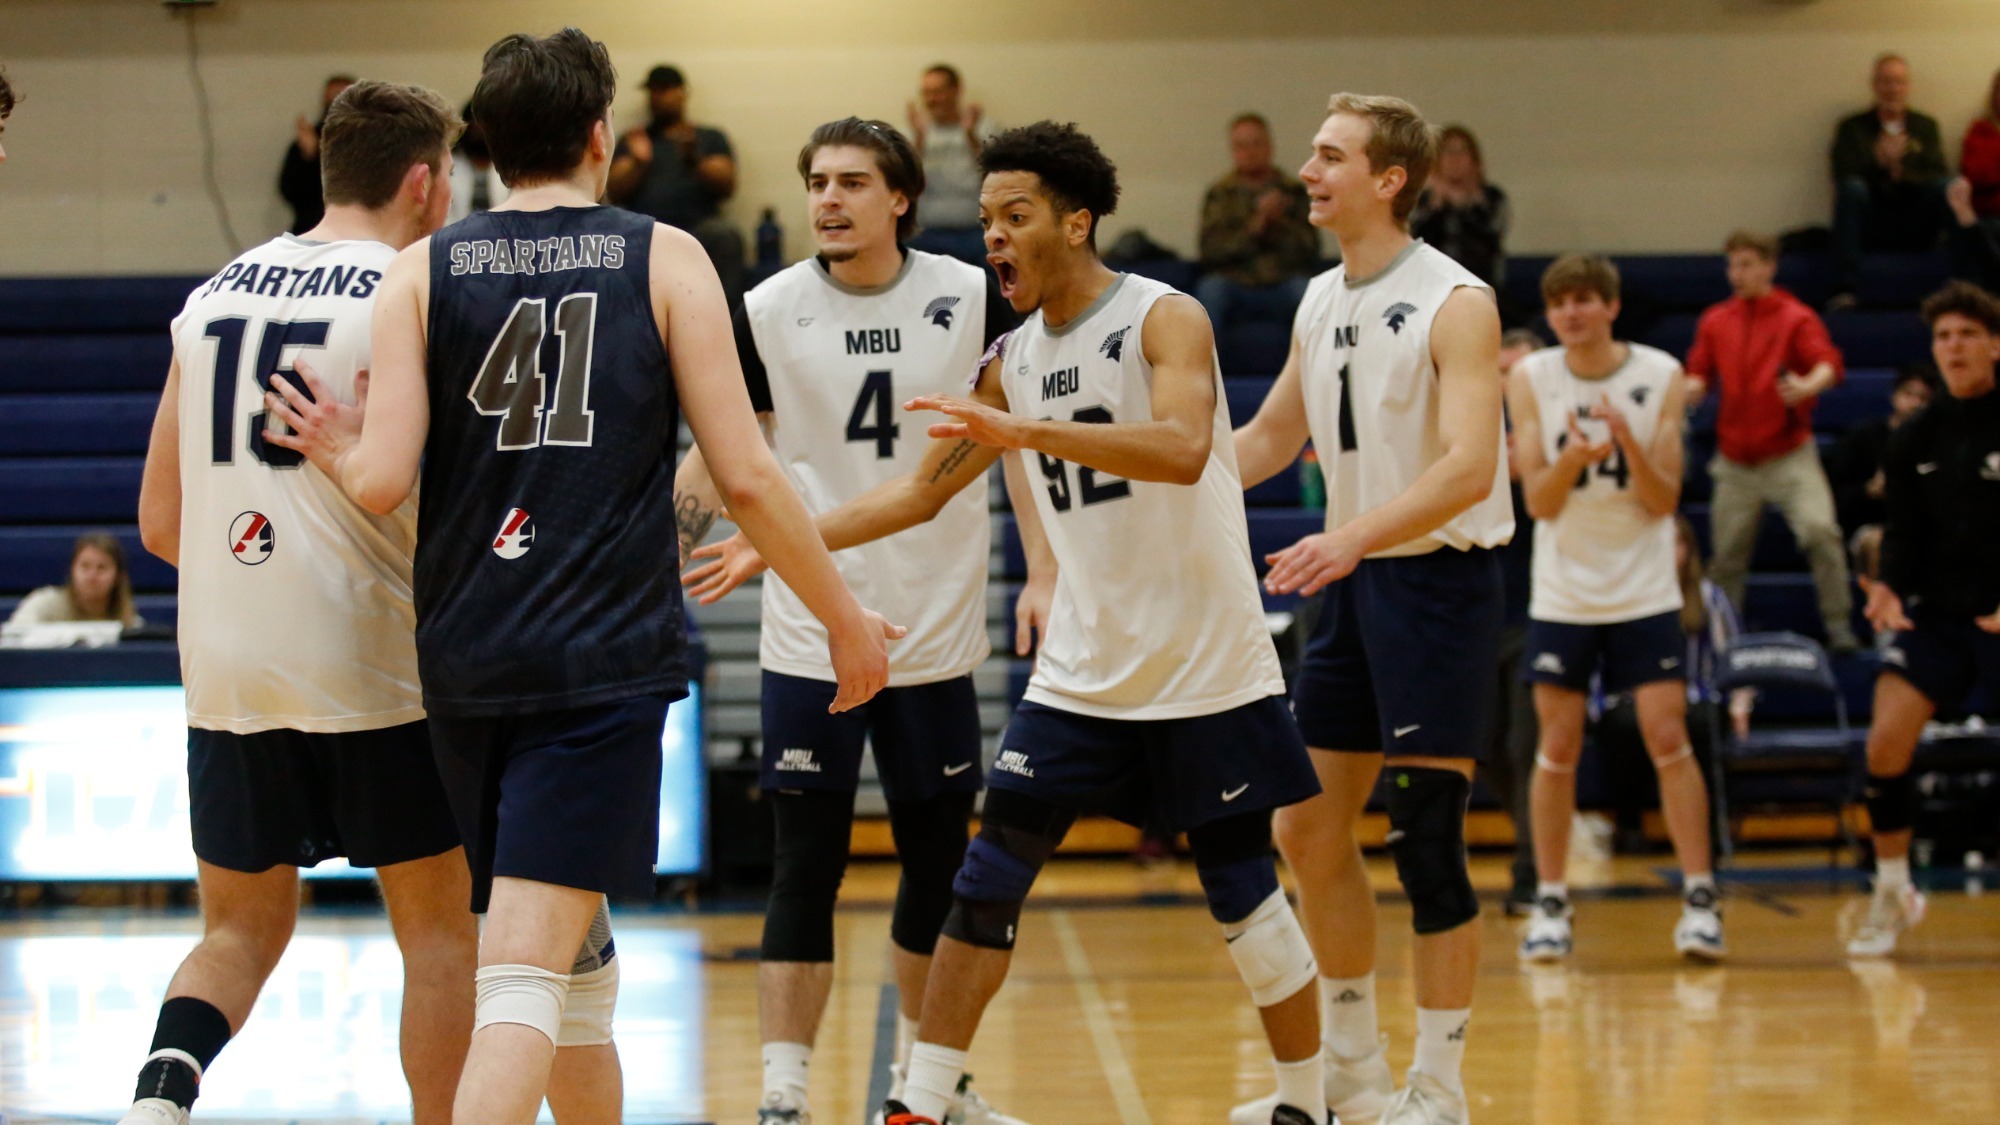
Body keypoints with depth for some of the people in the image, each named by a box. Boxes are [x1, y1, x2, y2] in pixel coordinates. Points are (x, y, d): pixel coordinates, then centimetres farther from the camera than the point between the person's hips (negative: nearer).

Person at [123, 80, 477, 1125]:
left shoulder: (212, 296, 10)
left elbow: (160, 523, 12)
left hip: (224, 668, 5)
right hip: (373, 666, -5)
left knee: (242, 927, 15)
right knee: (437, 929, 10)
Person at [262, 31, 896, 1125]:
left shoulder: (421, 271, 5)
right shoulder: (664, 260, 1)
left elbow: (383, 482, -5)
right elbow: (744, 476, -2)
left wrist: (337, 449, 18)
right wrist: (844, 615, 10)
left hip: (464, 657, 4)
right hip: (604, 659, -3)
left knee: (574, 944, 22)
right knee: (526, 967, -10)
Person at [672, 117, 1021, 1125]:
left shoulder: (972, 298, -1)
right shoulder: (769, 311, -2)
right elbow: (714, 455, 5)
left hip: (937, 635, 2)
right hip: (810, 638, -2)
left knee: (938, 865, 12)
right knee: (805, 872, -5)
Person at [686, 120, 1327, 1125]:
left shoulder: (1163, 318, -12)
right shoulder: (1011, 363, 7)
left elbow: (1182, 448, -31)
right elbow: (919, 491, 16)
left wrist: (1026, 430, -39)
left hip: (1207, 673, -6)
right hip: (1081, 674, 6)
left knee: (1243, 894, 0)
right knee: (985, 883, 0)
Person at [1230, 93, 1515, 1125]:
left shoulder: (1454, 303, -14)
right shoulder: (1320, 304, 10)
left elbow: (1469, 466, -25)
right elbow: (1268, 440, 22)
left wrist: (1354, 536, -38)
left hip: (1437, 583, -8)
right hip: (1352, 581, 8)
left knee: (1426, 843, -7)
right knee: (1308, 828, 10)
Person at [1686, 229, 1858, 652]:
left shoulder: (1797, 318, -2)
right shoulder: (1715, 321, 10)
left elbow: (1827, 363, -14)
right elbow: (1700, 375, 13)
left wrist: (1807, 386, -36)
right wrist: (1690, 389, -11)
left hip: (1788, 454, -4)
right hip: (1735, 462, 4)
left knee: (1819, 529, -21)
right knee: (1728, 552, 4)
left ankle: (1838, 624, -13)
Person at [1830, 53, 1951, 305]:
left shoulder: (1926, 126, 16)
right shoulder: (1852, 128, 10)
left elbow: (1939, 175, 0)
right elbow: (1843, 177, -6)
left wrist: (1902, 173, -19)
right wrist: (1877, 161, -23)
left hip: (1915, 230, 1)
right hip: (1872, 232, -1)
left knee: (1945, 187, -25)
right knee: (1852, 188, -32)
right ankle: (1845, 288, -37)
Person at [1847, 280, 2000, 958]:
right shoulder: (1916, 439, 7)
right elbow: (1905, 532, 6)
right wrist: (1890, 588, -14)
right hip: (1934, 614, 3)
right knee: (1886, 742, -12)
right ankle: (1892, 895, 2)